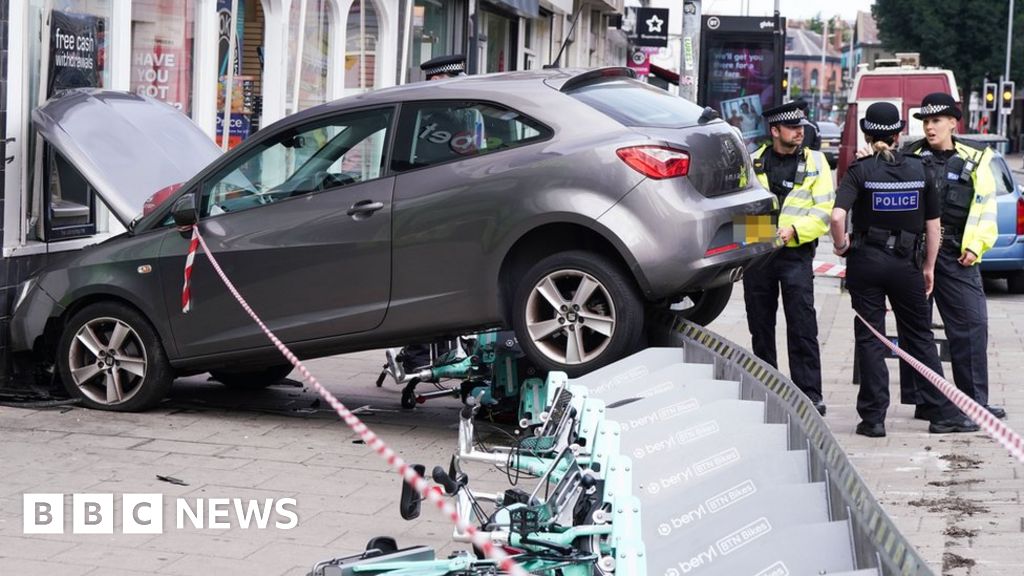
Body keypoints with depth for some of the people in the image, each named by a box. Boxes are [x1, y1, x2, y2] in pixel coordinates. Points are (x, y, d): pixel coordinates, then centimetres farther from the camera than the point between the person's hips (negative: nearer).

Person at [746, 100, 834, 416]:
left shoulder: (815, 162, 4)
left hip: (796, 253, -3)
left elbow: (824, 211, -3)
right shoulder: (755, 162, 9)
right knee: (760, 327, 9)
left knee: (802, 327, -7)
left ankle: (809, 393, -5)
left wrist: (793, 229, -17)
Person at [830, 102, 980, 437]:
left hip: (866, 259, -2)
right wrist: (928, 267, 13)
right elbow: (933, 224, 4)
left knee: (870, 338, 5)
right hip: (906, 262, 2)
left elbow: (837, 215, -22)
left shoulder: (860, 171, -7)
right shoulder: (919, 169, 1)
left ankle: (873, 418, 6)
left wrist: (841, 245, -4)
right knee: (920, 337, 11)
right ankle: (943, 413, 11)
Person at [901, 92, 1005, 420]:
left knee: (972, 325, -4)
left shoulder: (975, 160, 7)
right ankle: (922, 399, 12)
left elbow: (986, 206, 4)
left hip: (957, 257, 0)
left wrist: (976, 246, -6)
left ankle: (975, 401, 3)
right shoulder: (911, 157, 8)